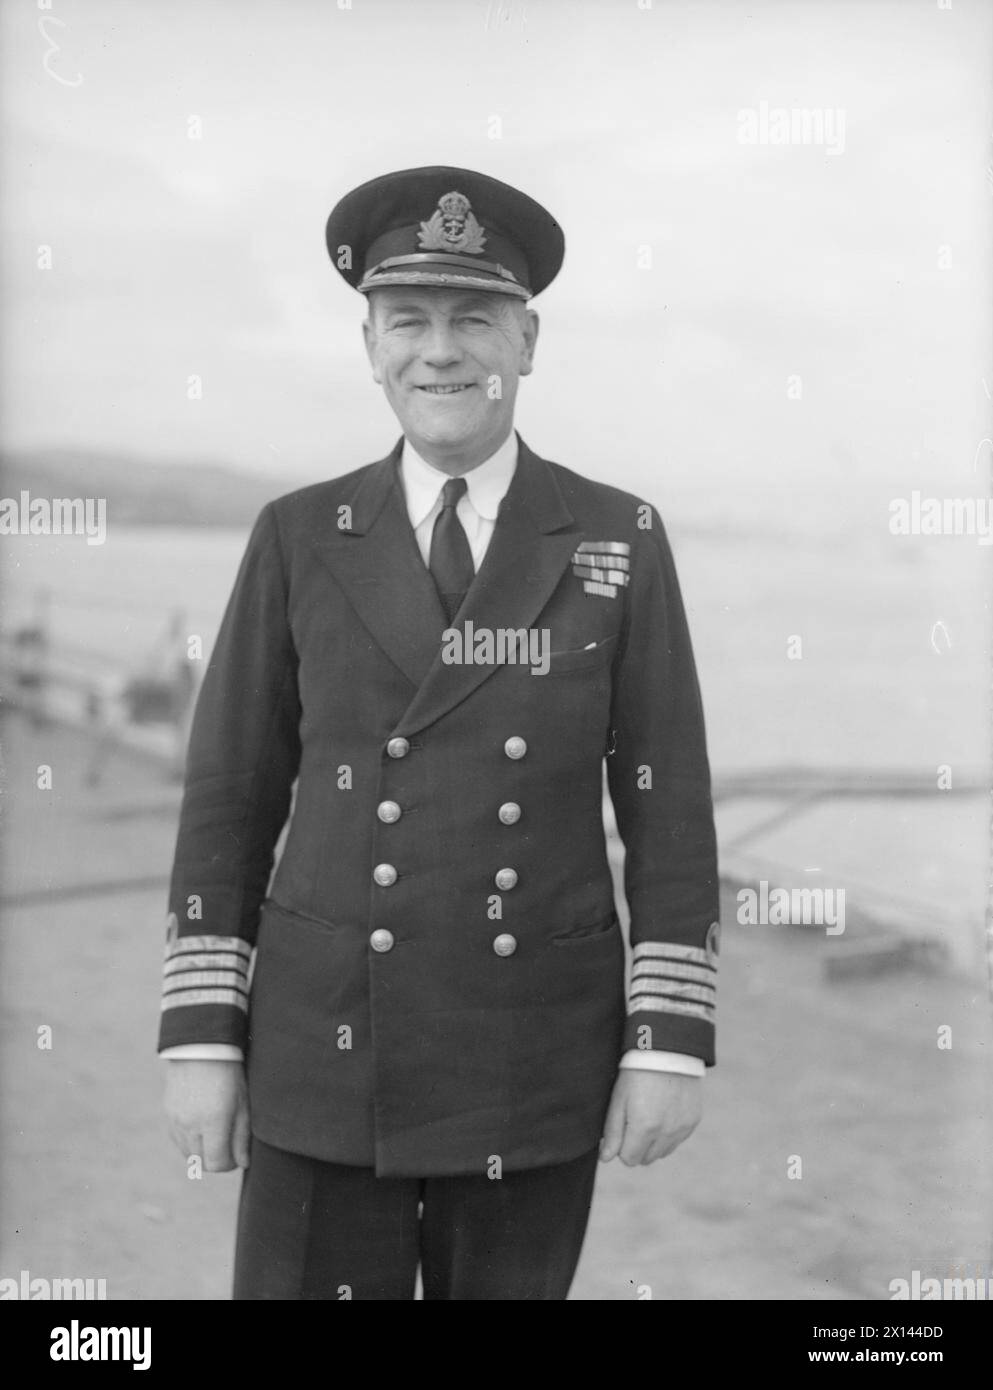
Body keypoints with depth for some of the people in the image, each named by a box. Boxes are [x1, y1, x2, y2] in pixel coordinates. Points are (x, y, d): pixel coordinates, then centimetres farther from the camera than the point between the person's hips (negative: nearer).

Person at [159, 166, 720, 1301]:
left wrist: (671, 1042, -6)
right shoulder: (299, 539, 1)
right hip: (328, 1049, 0)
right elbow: (229, 796, 3)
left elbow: (669, 807, 0)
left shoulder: (619, 541, 0)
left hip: (537, 1066, 0)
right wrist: (200, 1036, -1)